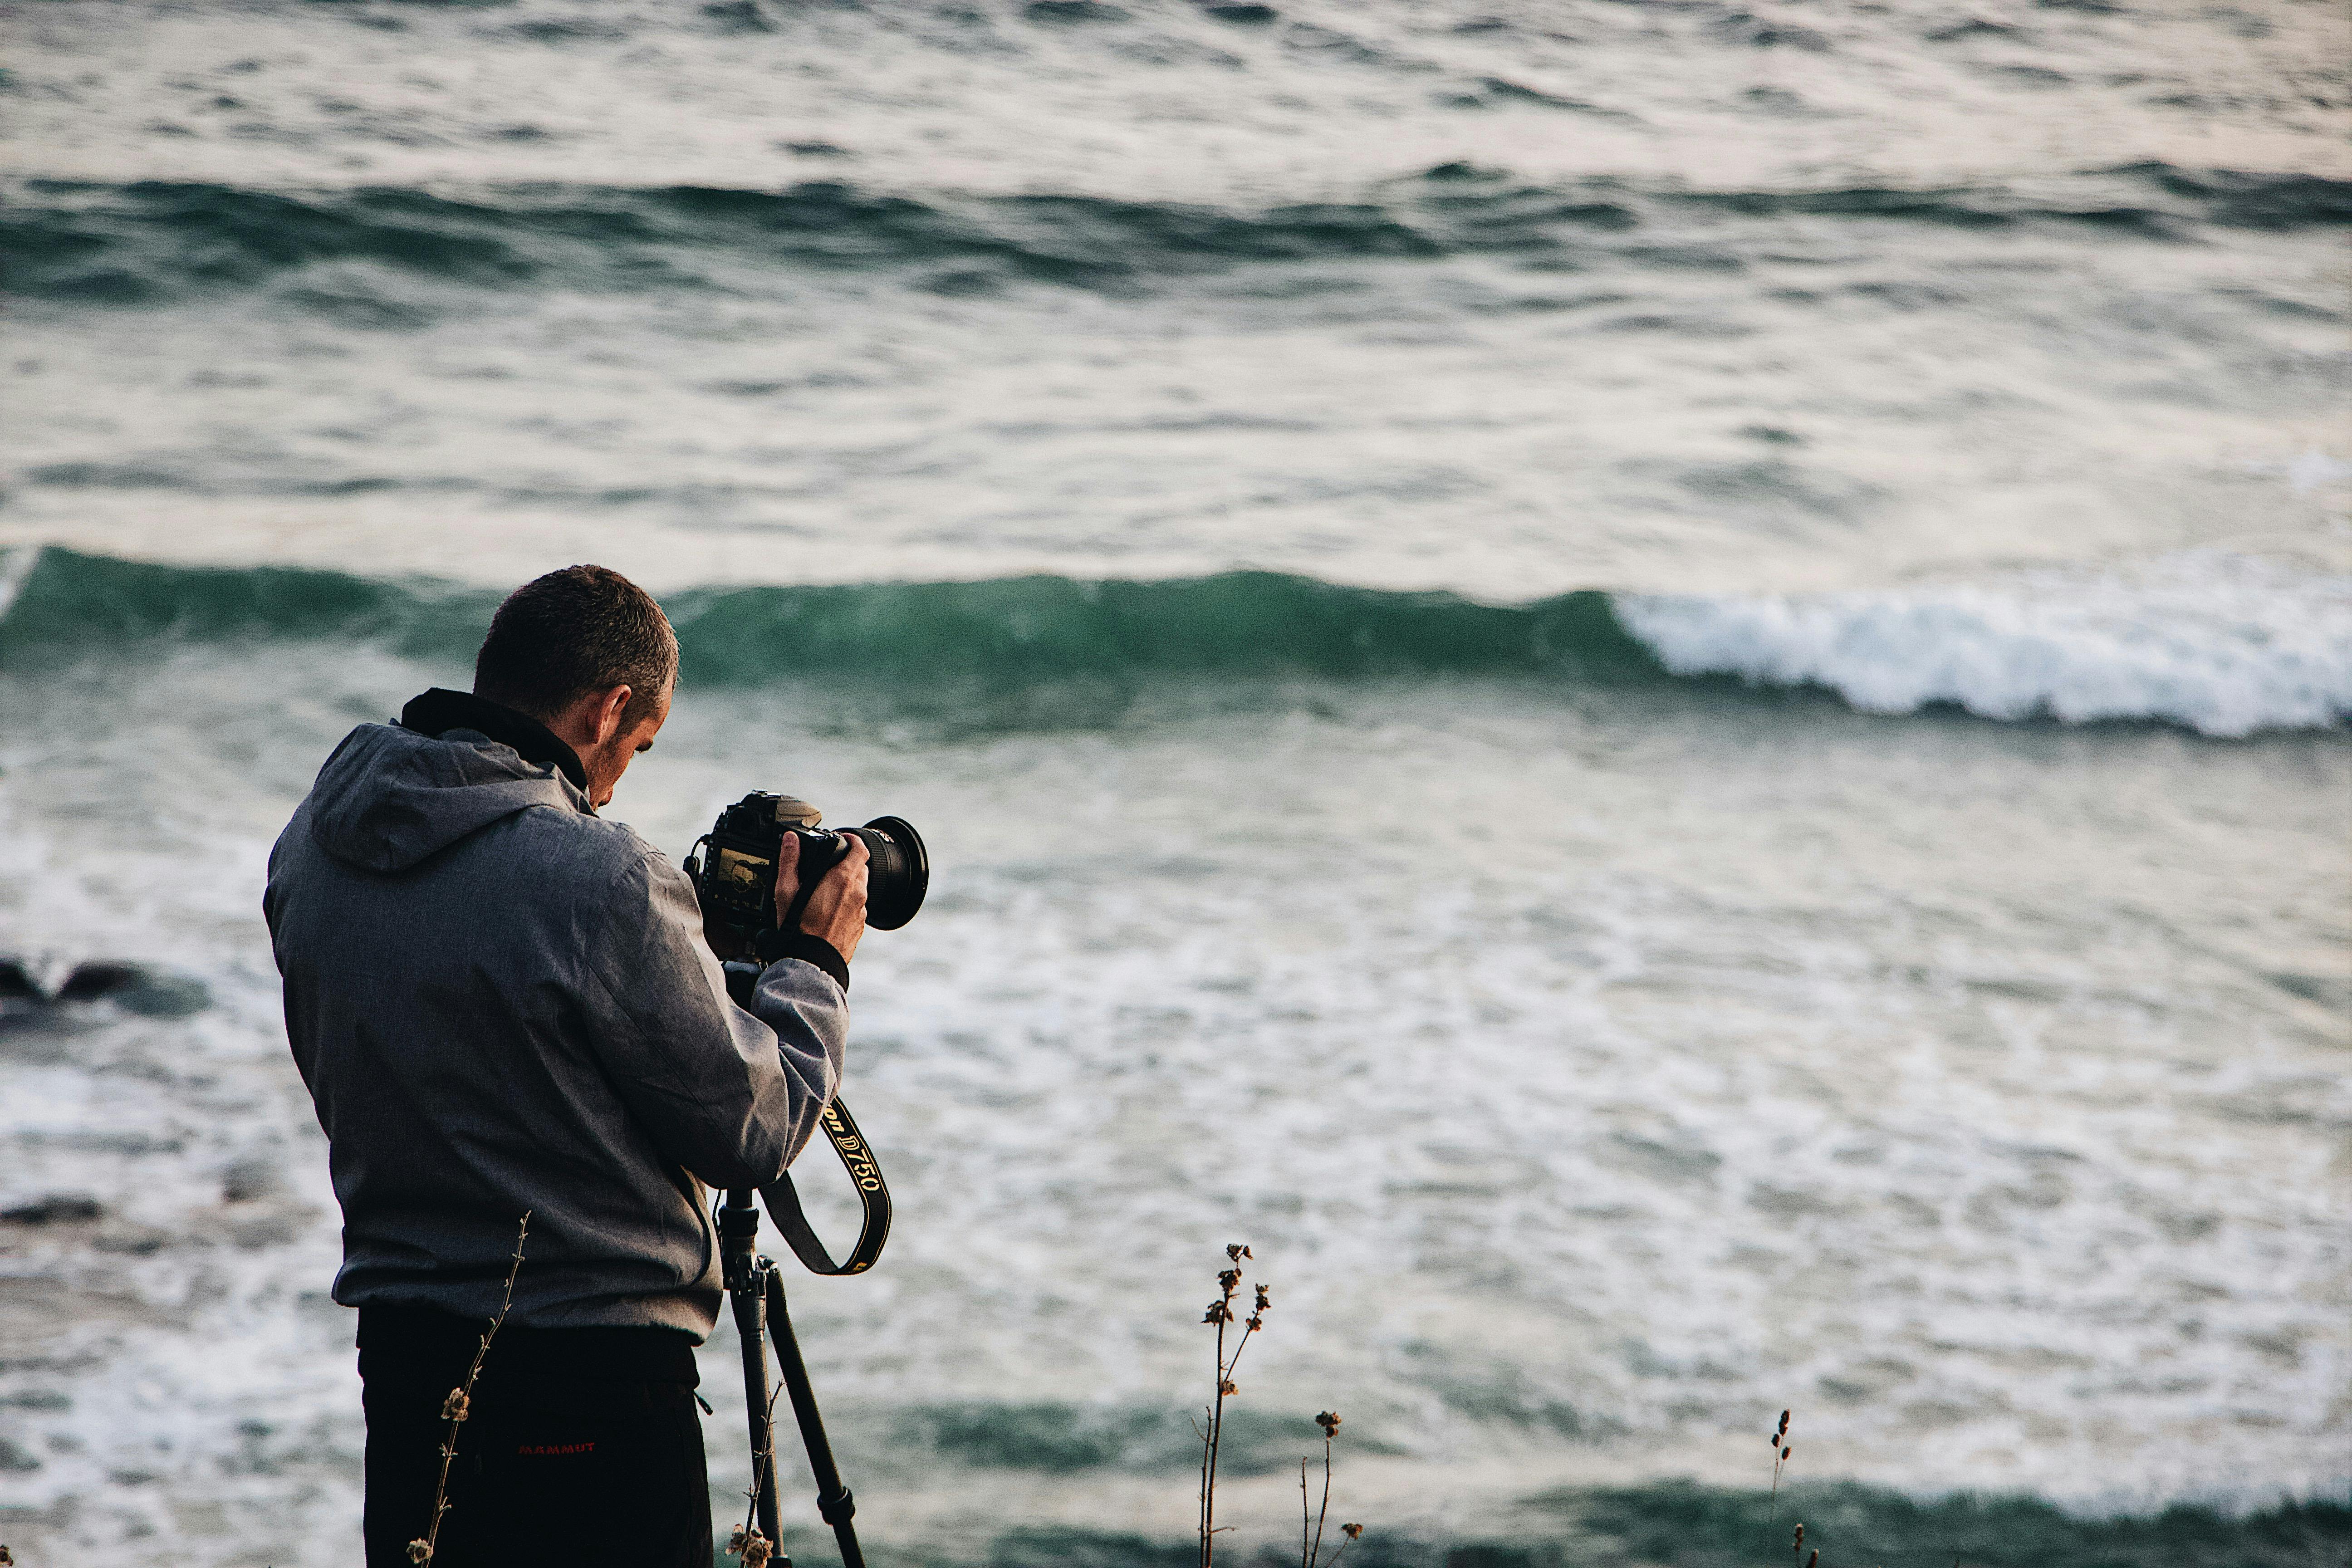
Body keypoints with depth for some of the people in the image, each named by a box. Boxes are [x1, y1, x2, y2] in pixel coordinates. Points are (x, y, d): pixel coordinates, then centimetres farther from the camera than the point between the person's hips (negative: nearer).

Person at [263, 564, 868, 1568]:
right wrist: (815, 964, 5)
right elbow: (754, 1132, -12)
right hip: (591, 1382, -7)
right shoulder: (601, 882, -21)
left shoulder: (308, 853, 2)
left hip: (397, 1367, 7)